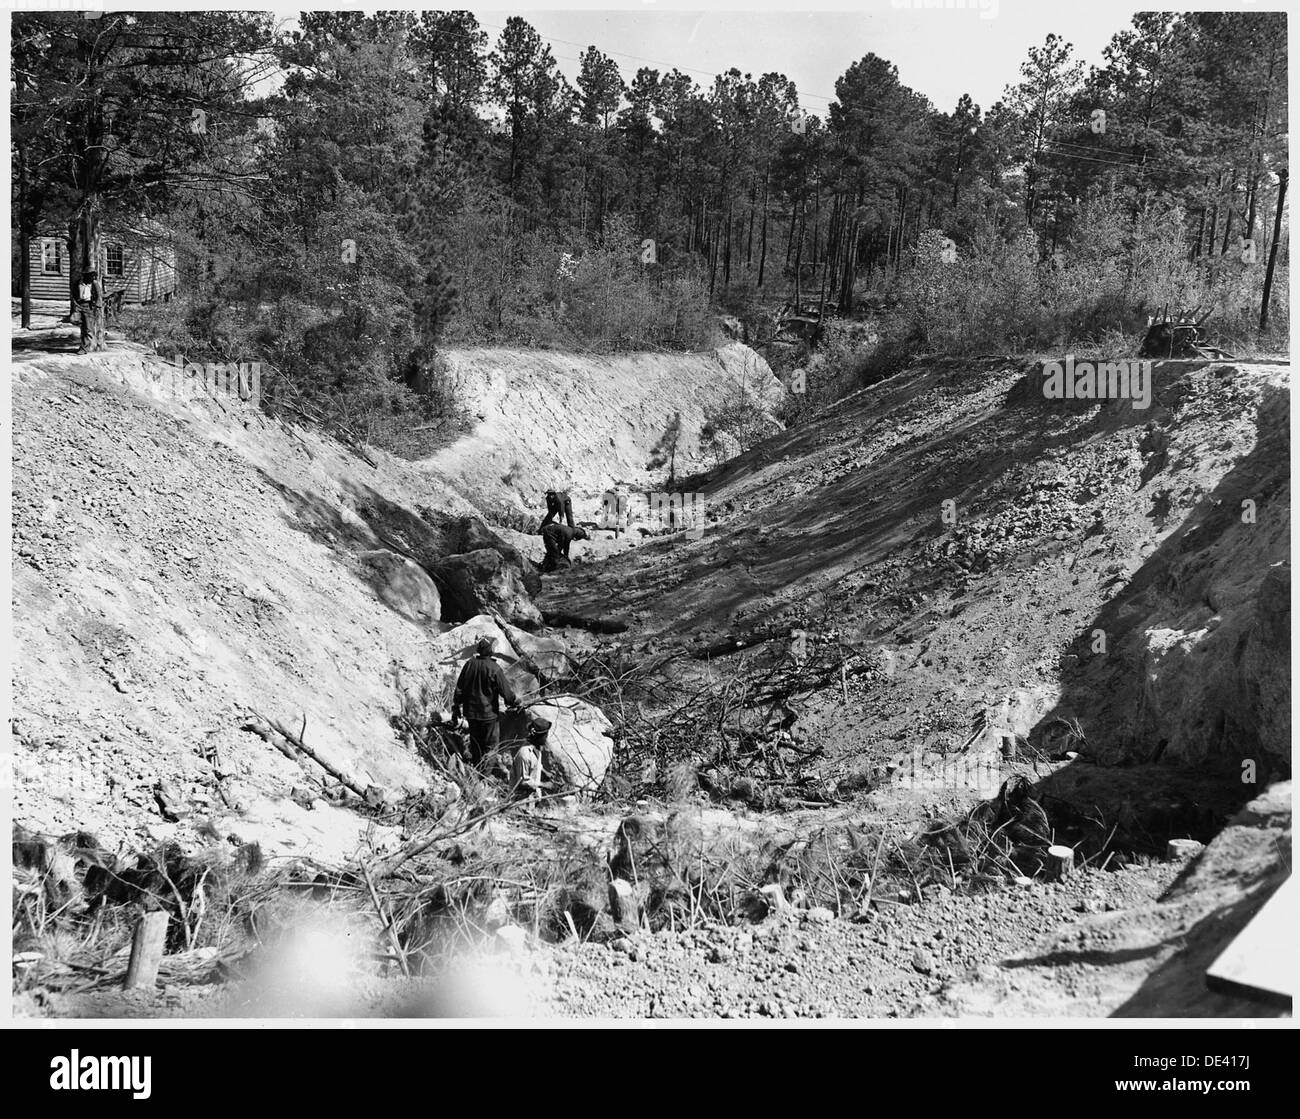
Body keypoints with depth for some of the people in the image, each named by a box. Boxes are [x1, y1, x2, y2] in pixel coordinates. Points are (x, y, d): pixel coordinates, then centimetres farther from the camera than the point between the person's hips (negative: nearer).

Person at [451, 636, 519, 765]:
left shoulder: (469, 664, -4)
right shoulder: (494, 668, -19)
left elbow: (459, 688, 3)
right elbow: (506, 690, -10)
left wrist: (456, 708, 14)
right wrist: (516, 702, 8)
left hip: (470, 712, 5)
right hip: (488, 713, -5)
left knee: (475, 742, 18)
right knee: (491, 744, 7)